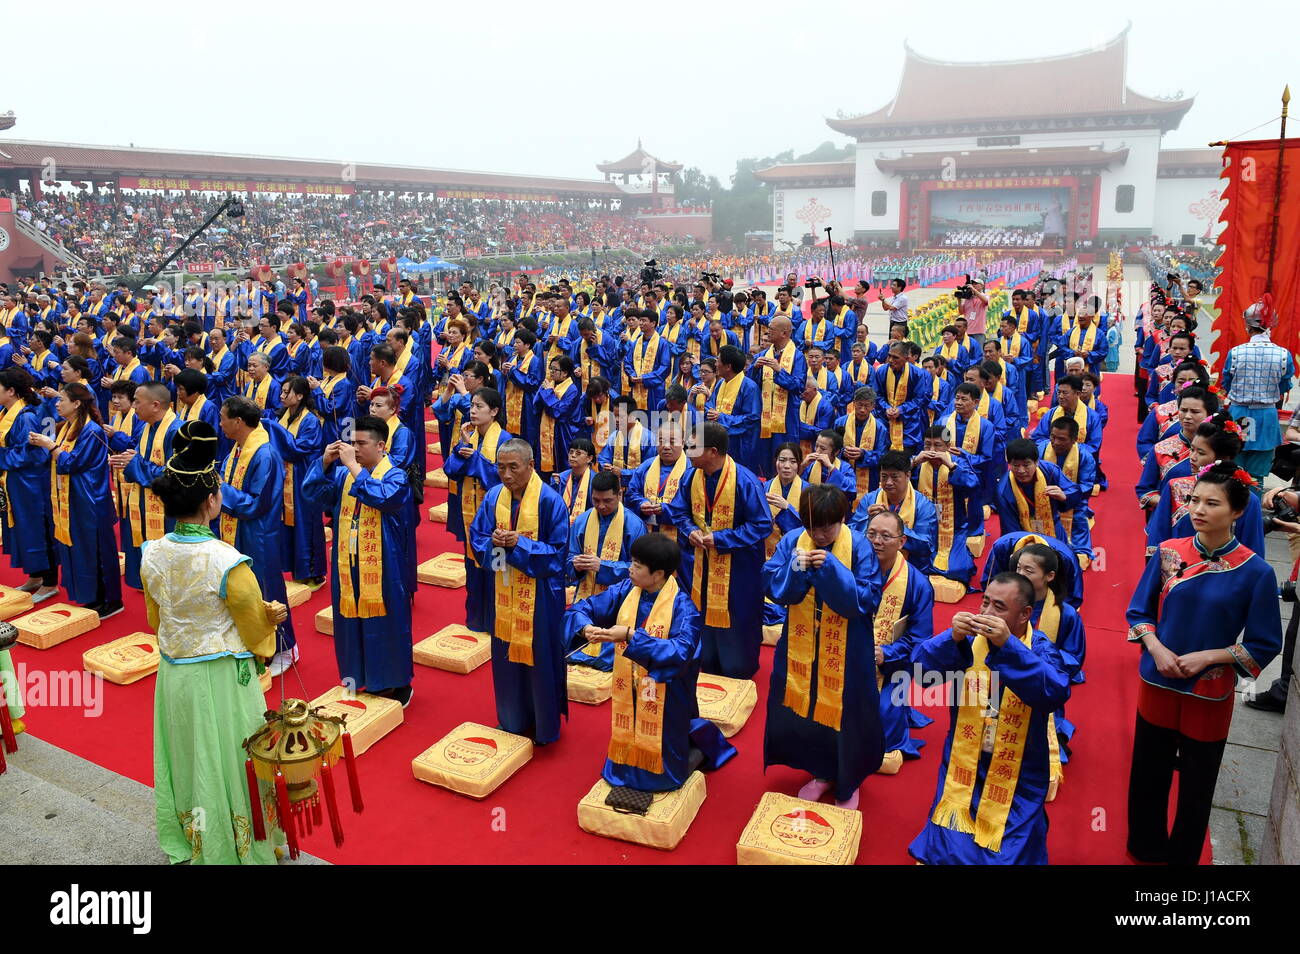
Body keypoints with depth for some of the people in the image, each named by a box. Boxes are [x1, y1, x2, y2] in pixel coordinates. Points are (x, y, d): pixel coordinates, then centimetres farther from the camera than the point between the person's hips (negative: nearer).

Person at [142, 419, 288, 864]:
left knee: (186, 759, 24)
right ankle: (237, 848, 31)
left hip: (173, 674, 6)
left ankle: (187, 843, 44)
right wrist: (271, 616, 6)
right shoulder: (228, 563, -26)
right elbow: (256, 633, -15)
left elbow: (156, 621, 6)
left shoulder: (153, 555, -9)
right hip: (221, 678, -5)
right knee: (226, 763, 12)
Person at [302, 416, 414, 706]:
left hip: (382, 568, -5)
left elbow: (382, 497, -29)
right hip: (348, 566, 5)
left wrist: (353, 467, -25)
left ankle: (397, 684, 19)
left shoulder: (395, 476, -9)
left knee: (386, 623, 5)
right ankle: (361, 679, 29)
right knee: (352, 623, 13)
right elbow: (311, 494, -1)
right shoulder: (343, 474, 7)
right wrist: (325, 462, -13)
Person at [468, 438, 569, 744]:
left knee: (539, 657, 8)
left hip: (540, 596, -5)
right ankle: (511, 720, 37)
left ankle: (544, 726, 27)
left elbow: (558, 551, -14)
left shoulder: (550, 501, -16)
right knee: (506, 654, 16)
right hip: (503, 592, 5)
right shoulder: (492, 497, -1)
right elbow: (476, 538, 6)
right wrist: (493, 542, -17)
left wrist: (519, 544, -24)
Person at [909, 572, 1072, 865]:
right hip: (964, 767, 2)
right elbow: (922, 668, -16)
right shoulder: (968, 639, -5)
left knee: (1009, 853, 3)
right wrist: (952, 638, -33)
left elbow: (1056, 694, -29)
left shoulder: (1040, 648, -9)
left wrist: (1008, 645, -37)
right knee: (947, 848, 0)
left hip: (1017, 776, -1)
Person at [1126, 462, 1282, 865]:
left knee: (1196, 785, 15)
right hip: (1157, 684, 2)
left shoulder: (1255, 572, -13)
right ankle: (1146, 848, 39)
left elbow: (1264, 646, -7)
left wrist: (1208, 656, -18)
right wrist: (1156, 648, -13)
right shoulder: (1168, 552, -6)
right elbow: (1139, 612, 4)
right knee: (1148, 774, 15)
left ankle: (1183, 855, 38)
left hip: (1210, 694, -2)